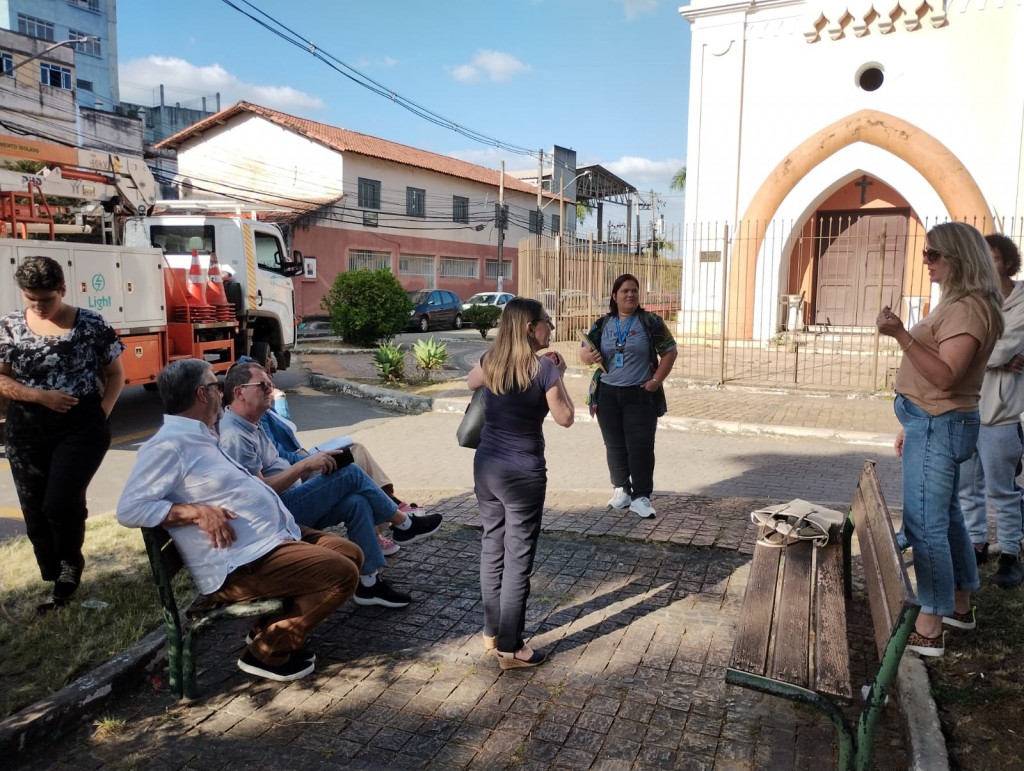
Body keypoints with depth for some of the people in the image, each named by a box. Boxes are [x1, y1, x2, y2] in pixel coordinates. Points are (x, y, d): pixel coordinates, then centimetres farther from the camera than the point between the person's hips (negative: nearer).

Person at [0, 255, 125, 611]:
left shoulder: (92, 325, -3)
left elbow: (116, 374, 3)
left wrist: (101, 414, -7)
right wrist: (41, 396, -11)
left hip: (80, 428, -3)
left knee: (60, 503, -12)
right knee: (35, 511, 7)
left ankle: (70, 567, 18)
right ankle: (54, 579, 26)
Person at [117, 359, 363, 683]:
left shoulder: (200, 437, 16)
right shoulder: (168, 445, -14)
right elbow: (129, 509, -19)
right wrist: (197, 511, -25)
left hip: (276, 537, 10)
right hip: (241, 565, -10)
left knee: (349, 553, 9)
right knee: (341, 574, -19)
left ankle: (276, 627, 15)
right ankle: (268, 650, -2)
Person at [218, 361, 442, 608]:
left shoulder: (249, 426, 16)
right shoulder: (234, 436, -17)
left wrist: (312, 466, 6)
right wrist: (305, 464, -21)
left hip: (292, 501, 10)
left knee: (355, 503, -11)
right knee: (350, 473, -17)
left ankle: (368, 583, -9)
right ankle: (404, 525, 0)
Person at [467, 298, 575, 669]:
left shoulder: (490, 361, 0)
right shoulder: (544, 368, -16)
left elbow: (471, 382, 23)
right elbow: (566, 418, -8)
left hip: (486, 467, 6)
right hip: (523, 474, -6)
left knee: (492, 548, 17)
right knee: (518, 559, 4)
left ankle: (492, 632, 31)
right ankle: (510, 647, 13)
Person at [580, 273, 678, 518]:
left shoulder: (650, 321, -2)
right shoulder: (602, 324, 6)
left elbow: (669, 352, 1)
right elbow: (584, 351, 11)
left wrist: (656, 381, -9)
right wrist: (588, 355, -14)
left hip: (641, 395, -3)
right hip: (608, 394, 3)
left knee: (640, 446, -5)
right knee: (615, 445, 10)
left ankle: (641, 496, 2)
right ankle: (621, 489, 23)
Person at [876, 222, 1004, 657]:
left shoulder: (968, 308, -16)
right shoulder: (957, 303, 16)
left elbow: (945, 377, -27)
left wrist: (901, 335, -36)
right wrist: (913, 426, 21)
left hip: (939, 426, -11)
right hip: (933, 424, 11)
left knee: (925, 525, -7)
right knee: (945, 516, 19)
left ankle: (929, 630, 1)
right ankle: (960, 605, 33)